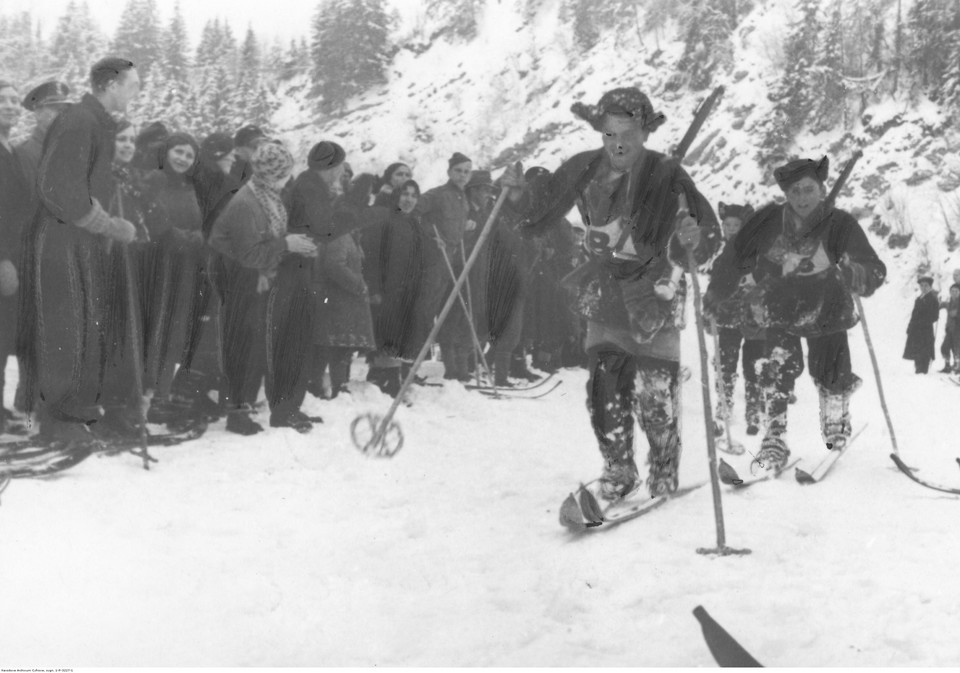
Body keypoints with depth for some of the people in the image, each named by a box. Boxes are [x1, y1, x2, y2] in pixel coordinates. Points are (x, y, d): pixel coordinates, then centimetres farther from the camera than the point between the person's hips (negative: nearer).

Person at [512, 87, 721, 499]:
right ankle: (618, 472, 21)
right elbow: (538, 217, 7)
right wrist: (517, 193, -10)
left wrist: (694, 241, -40)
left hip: (653, 299, -3)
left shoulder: (666, 177, -17)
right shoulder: (585, 170, -5)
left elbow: (709, 234, -19)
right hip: (603, 298, 3)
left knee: (655, 394, 0)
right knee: (604, 389, 1)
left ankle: (664, 477, 22)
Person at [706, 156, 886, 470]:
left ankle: (836, 420, 37)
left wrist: (852, 275, -48)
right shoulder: (769, 221, -15)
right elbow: (734, 258, 0)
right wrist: (714, 296, 8)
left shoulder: (840, 224, -19)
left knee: (830, 373, 3)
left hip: (827, 311, 0)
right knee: (780, 364, -17)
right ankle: (775, 436, -4)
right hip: (779, 311, 0)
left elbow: (875, 272, -25)